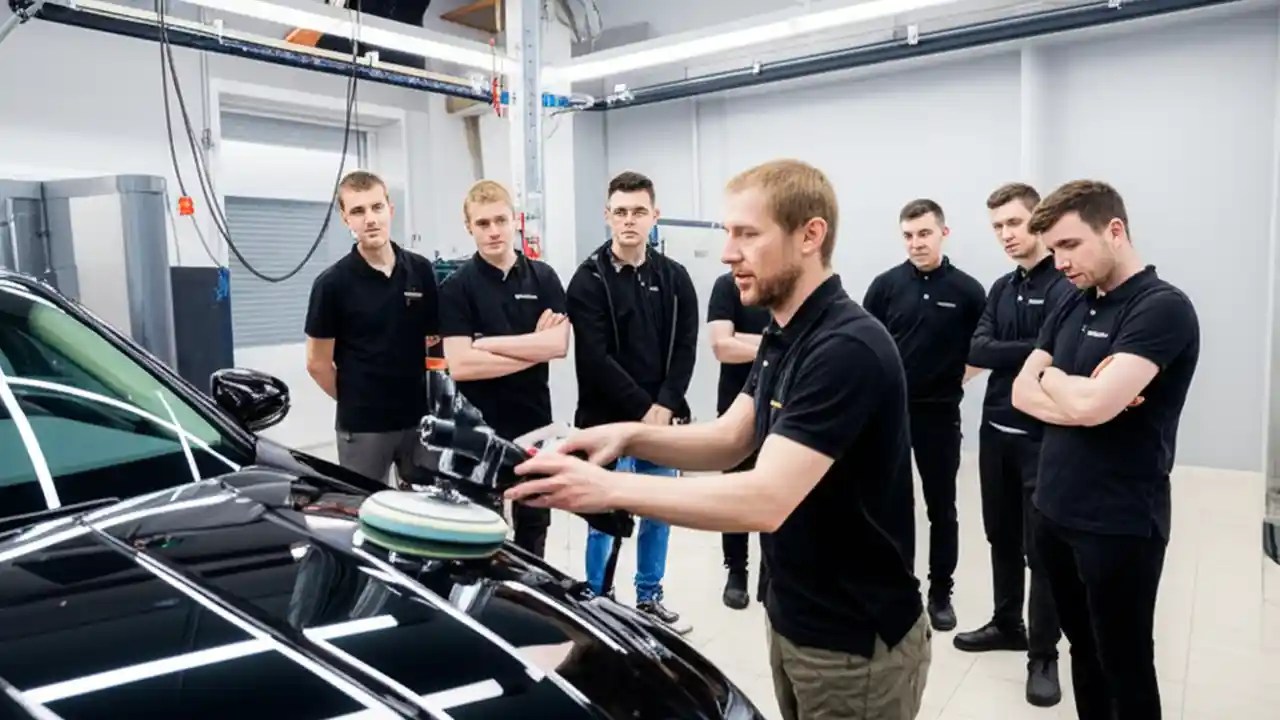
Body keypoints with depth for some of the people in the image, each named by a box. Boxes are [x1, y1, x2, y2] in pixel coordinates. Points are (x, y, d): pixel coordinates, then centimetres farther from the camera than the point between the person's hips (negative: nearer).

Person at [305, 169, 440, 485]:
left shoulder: (421, 270, 1)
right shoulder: (332, 283, -10)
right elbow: (317, 363, -3)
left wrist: (415, 393, 5)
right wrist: (354, 400, 6)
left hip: (420, 417, 4)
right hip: (362, 425, -3)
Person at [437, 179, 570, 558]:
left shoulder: (543, 277, 3)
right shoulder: (456, 287, -6)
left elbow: (558, 344, -10)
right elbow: (460, 365, -16)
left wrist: (487, 343, -14)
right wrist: (533, 346, -12)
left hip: (535, 423, 3)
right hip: (479, 429, -3)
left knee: (534, 525, 16)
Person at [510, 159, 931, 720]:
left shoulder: (847, 349, -26)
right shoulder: (783, 334, 6)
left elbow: (765, 500, -32)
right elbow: (729, 440, 5)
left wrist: (609, 488, -32)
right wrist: (629, 437, -11)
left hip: (857, 642, -8)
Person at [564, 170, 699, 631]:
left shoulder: (674, 277, 8)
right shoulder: (589, 279, -4)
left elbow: (685, 349, 3)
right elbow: (595, 359, -11)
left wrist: (665, 407, -9)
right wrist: (644, 409, -14)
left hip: (663, 418, 4)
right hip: (608, 421, -4)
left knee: (659, 514, 12)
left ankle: (649, 599, 29)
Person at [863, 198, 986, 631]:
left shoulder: (966, 290, -2)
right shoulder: (886, 285, -1)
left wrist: (958, 377, -5)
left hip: (940, 412, 0)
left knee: (941, 506, 9)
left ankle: (941, 593, 22)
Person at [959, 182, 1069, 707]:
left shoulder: (1066, 286, -11)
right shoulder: (1000, 289, 10)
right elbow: (975, 350, -4)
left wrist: (1003, 354, -15)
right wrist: (1028, 352, -16)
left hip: (1042, 437, -6)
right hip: (996, 431, 7)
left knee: (1041, 546, 2)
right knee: (1001, 536, 18)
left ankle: (1043, 654, 16)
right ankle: (1007, 624, 35)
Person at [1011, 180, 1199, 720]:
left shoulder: (1163, 308, -16)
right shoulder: (1071, 307, 8)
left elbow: (1091, 404, -27)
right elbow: (1023, 393, 4)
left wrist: (1053, 378, -6)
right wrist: (1080, 395, -15)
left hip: (1120, 525, -7)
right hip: (1056, 512, 7)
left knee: (1126, 669, 9)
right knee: (1083, 651, 21)